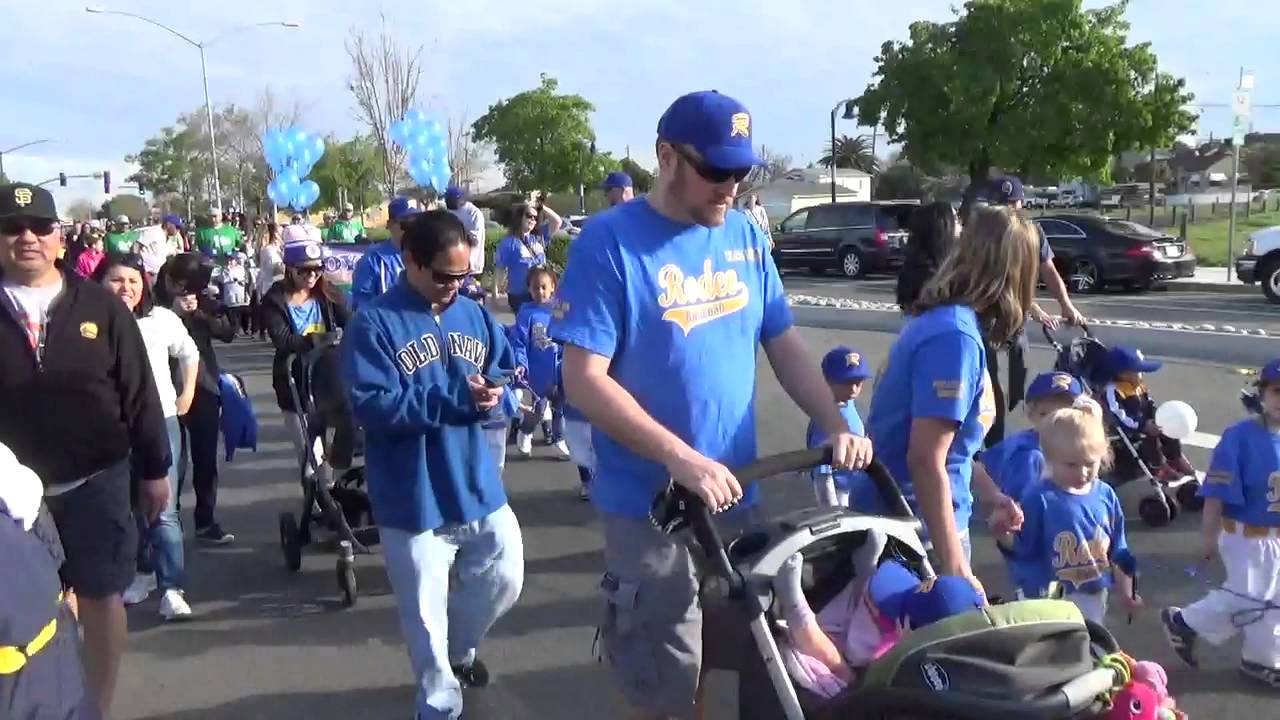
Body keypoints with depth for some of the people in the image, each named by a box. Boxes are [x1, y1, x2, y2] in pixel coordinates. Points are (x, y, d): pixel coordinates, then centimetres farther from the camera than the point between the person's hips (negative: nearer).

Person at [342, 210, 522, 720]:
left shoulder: (475, 315, 5)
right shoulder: (374, 324, -13)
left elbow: (510, 375, 10)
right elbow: (372, 406, -22)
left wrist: (493, 396, -15)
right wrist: (457, 397, -26)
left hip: (478, 486, 5)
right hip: (414, 499, -5)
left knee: (505, 580, 18)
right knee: (427, 615, 8)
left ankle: (460, 649, 48)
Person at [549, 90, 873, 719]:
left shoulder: (744, 235, 4)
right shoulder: (610, 242, -13)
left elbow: (784, 343, 9)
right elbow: (584, 380, -18)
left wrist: (836, 426, -6)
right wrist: (681, 459, -27)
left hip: (737, 493, 6)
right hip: (651, 505, -5)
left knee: (747, 660, 21)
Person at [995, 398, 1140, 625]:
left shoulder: (1106, 496, -1)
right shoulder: (1039, 497, -16)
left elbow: (1118, 552, 9)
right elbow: (1023, 549, -13)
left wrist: (1126, 592, 12)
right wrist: (1004, 535, -33)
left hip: (1095, 595, 5)